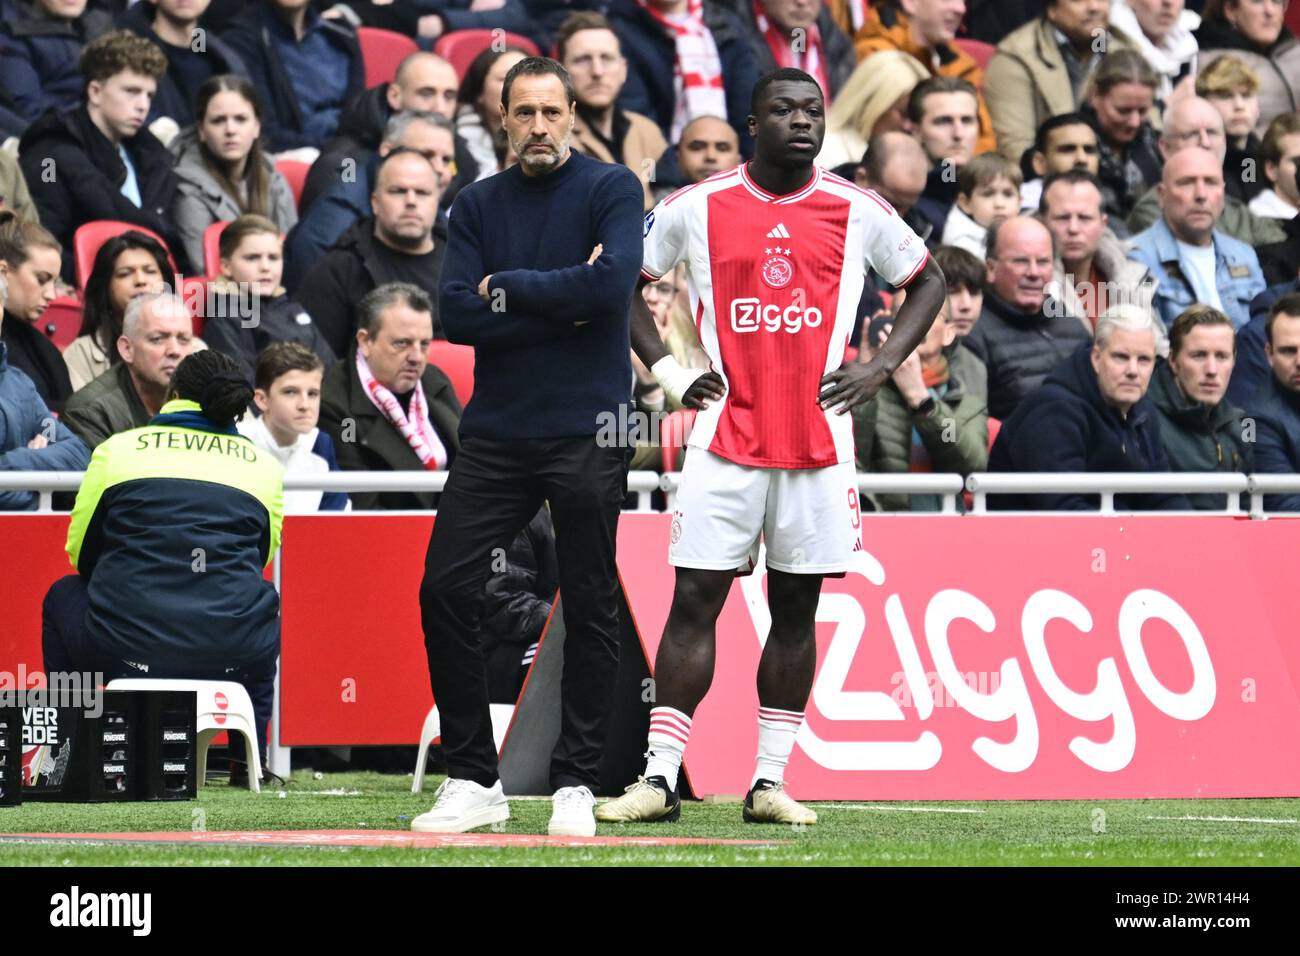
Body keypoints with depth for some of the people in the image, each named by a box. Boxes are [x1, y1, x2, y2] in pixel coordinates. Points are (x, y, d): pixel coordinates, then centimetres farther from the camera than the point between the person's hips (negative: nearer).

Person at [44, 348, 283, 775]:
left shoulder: (117, 448, 8)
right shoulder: (263, 465, 13)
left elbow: (80, 552, 16)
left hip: (126, 646, -2)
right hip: (233, 654, 2)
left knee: (62, 595, 33)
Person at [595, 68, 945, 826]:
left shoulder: (858, 213, 3)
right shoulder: (696, 209, 1)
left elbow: (928, 281, 16)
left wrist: (882, 367, 3)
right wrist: (665, 369, 3)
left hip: (819, 443, 1)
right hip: (727, 439, -1)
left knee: (796, 611, 4)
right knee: (694, 603, -5)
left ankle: (770, 782, 10)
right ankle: (660, 778, -2)